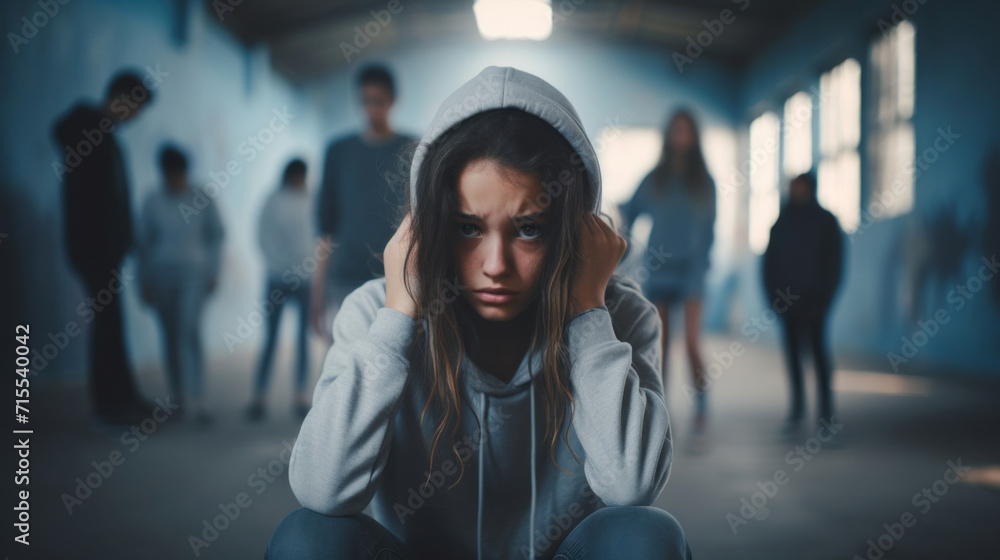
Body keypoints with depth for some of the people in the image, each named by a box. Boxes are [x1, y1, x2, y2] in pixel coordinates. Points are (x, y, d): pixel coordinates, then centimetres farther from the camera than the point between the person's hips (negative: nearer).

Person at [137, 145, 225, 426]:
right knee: (171, 335, 9)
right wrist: (145, 282, 3)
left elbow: (216, 234, 6)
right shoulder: (153, 203, -1)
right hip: (162, 275, 2)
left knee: (190, 331, -15)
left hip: (193, 275, -2)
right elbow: (145, 242, 4)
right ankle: (178, 395, 22)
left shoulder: (202, 199, -3)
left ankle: (197, 401, -17)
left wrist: (213, 272, 4)